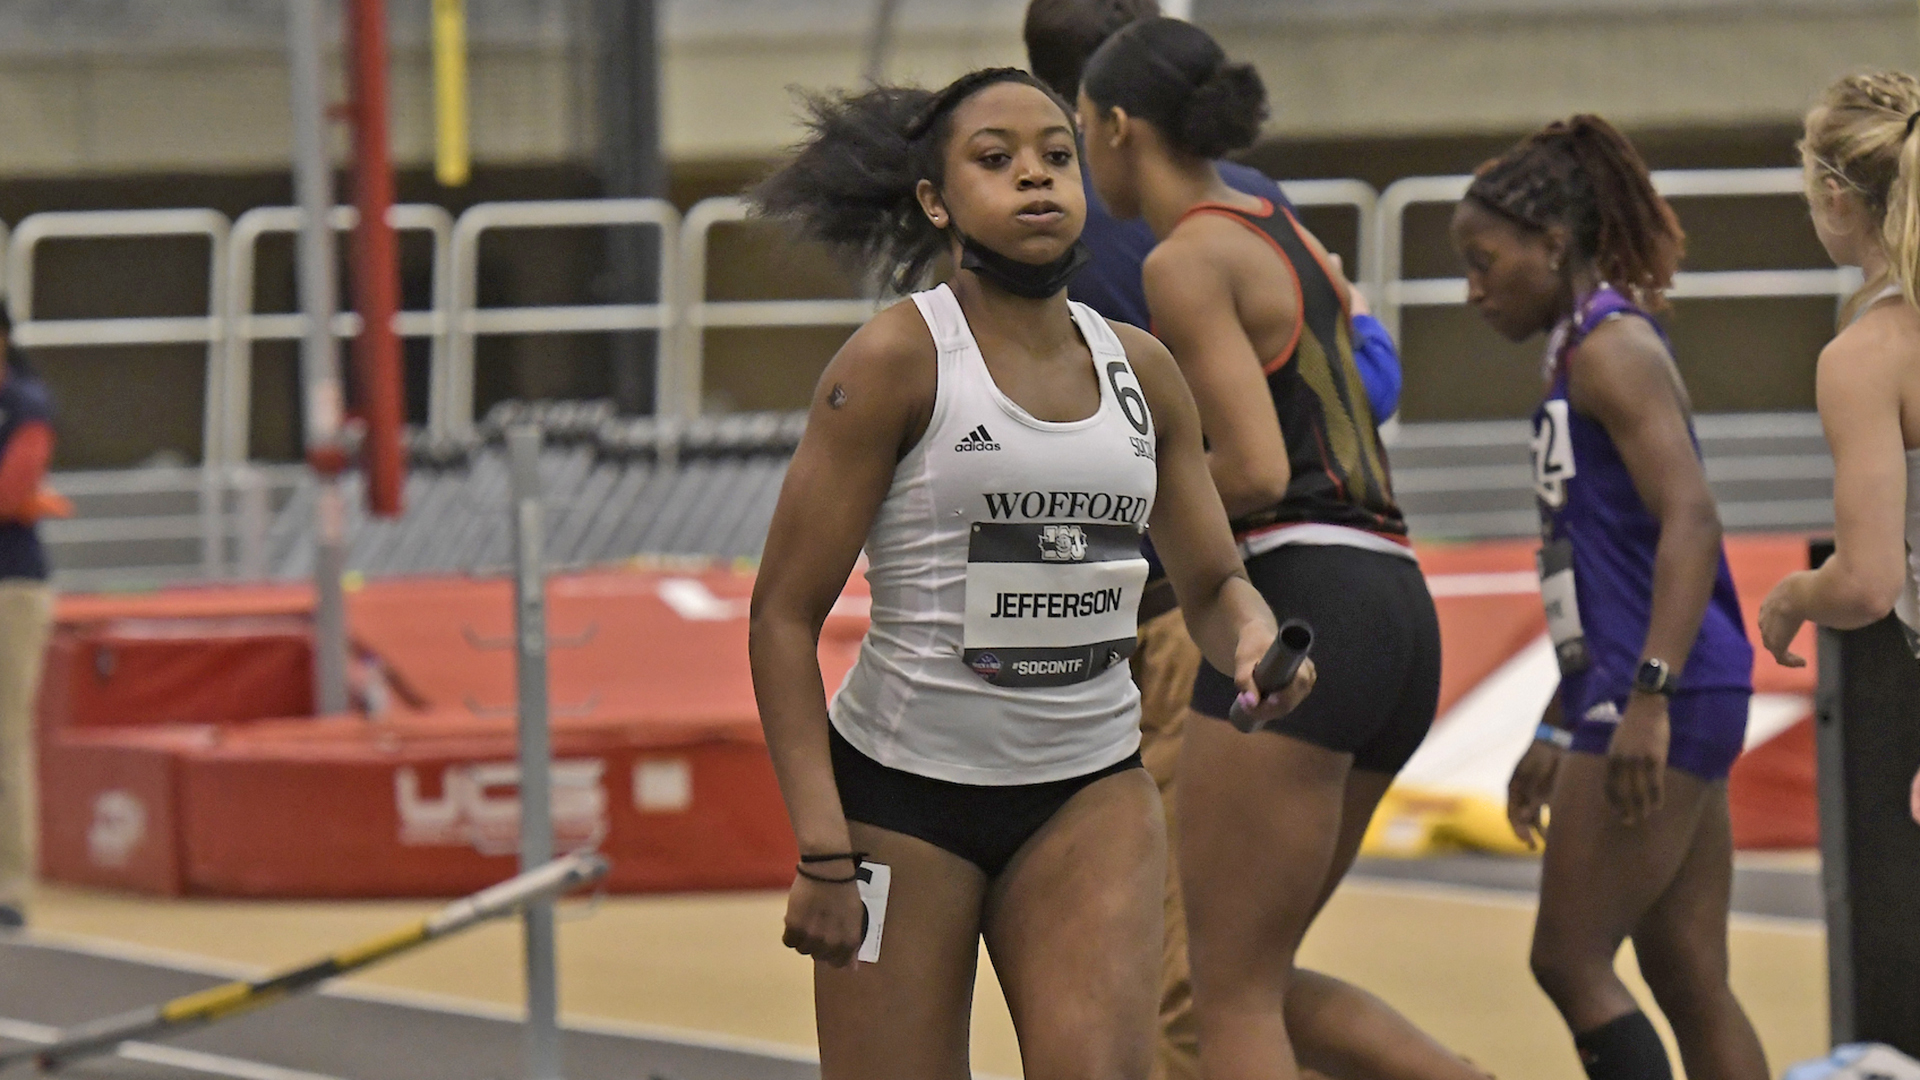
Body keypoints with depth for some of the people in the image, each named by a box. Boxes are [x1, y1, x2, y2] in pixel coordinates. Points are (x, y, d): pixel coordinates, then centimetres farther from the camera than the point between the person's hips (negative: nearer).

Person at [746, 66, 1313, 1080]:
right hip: (902, 787, -3)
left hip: (1091, 787, 4)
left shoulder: (1140, 370, 7)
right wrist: (821, 846, -16)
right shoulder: (898, 360, -8)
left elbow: (1211, 581, 16)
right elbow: (784, 614, -9)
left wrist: (1253, 637, -10)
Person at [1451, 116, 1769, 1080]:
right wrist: (1558, 733, 29)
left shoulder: (1612, 347, -10)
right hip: (1627, 701, 10)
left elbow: (1690, 523, -22)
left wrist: (1648, 698, -29)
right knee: (1689, 982, 8)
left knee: (1569, 959, -7)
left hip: (1666, 700, -10)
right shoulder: (1582, 353, 20)